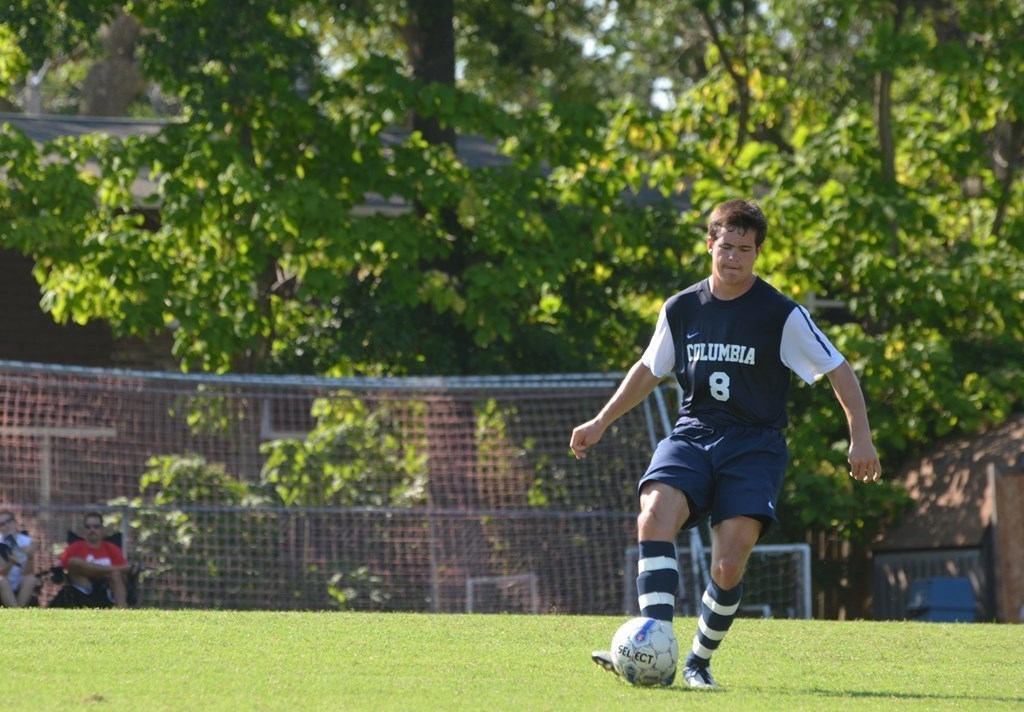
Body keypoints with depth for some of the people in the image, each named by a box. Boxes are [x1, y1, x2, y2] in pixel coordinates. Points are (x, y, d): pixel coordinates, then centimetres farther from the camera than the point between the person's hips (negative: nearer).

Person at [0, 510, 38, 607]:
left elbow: (27, 573, -12)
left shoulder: (26, 542, -5)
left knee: (31, 579, -29)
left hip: (22, 588, 1)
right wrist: (10, 563, -36)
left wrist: (30, 558, -31)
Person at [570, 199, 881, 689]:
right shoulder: (681, 309, 6)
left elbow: (838, 371, -1)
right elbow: (650, 370, 22)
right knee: (655, 515, -28)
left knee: (729, 564, -16)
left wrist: (860, 437, -9)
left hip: (754, 445, -2)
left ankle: (699, 661, 8)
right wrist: (602, 422, 20)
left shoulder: (782, 315, -5)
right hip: (692, 434, 2)